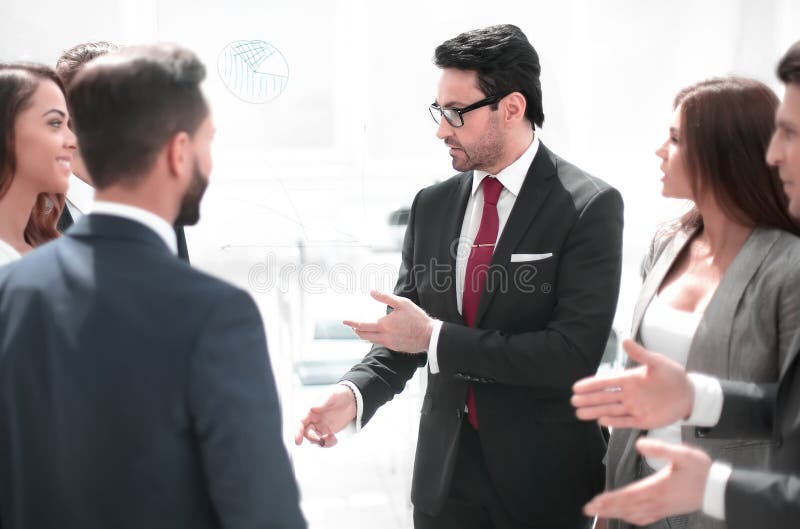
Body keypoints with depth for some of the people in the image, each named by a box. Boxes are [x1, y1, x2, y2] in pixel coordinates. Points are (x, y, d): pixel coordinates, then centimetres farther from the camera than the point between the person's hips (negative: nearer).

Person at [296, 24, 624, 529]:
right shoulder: (432, 205, 3)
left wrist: (437, 338, -21)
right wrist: (353, 394, -12)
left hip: (542, 474, -4)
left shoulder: (589, 206, -14)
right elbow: (405, 333, 8)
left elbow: (574, 354, -22)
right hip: (444, 470, 4)